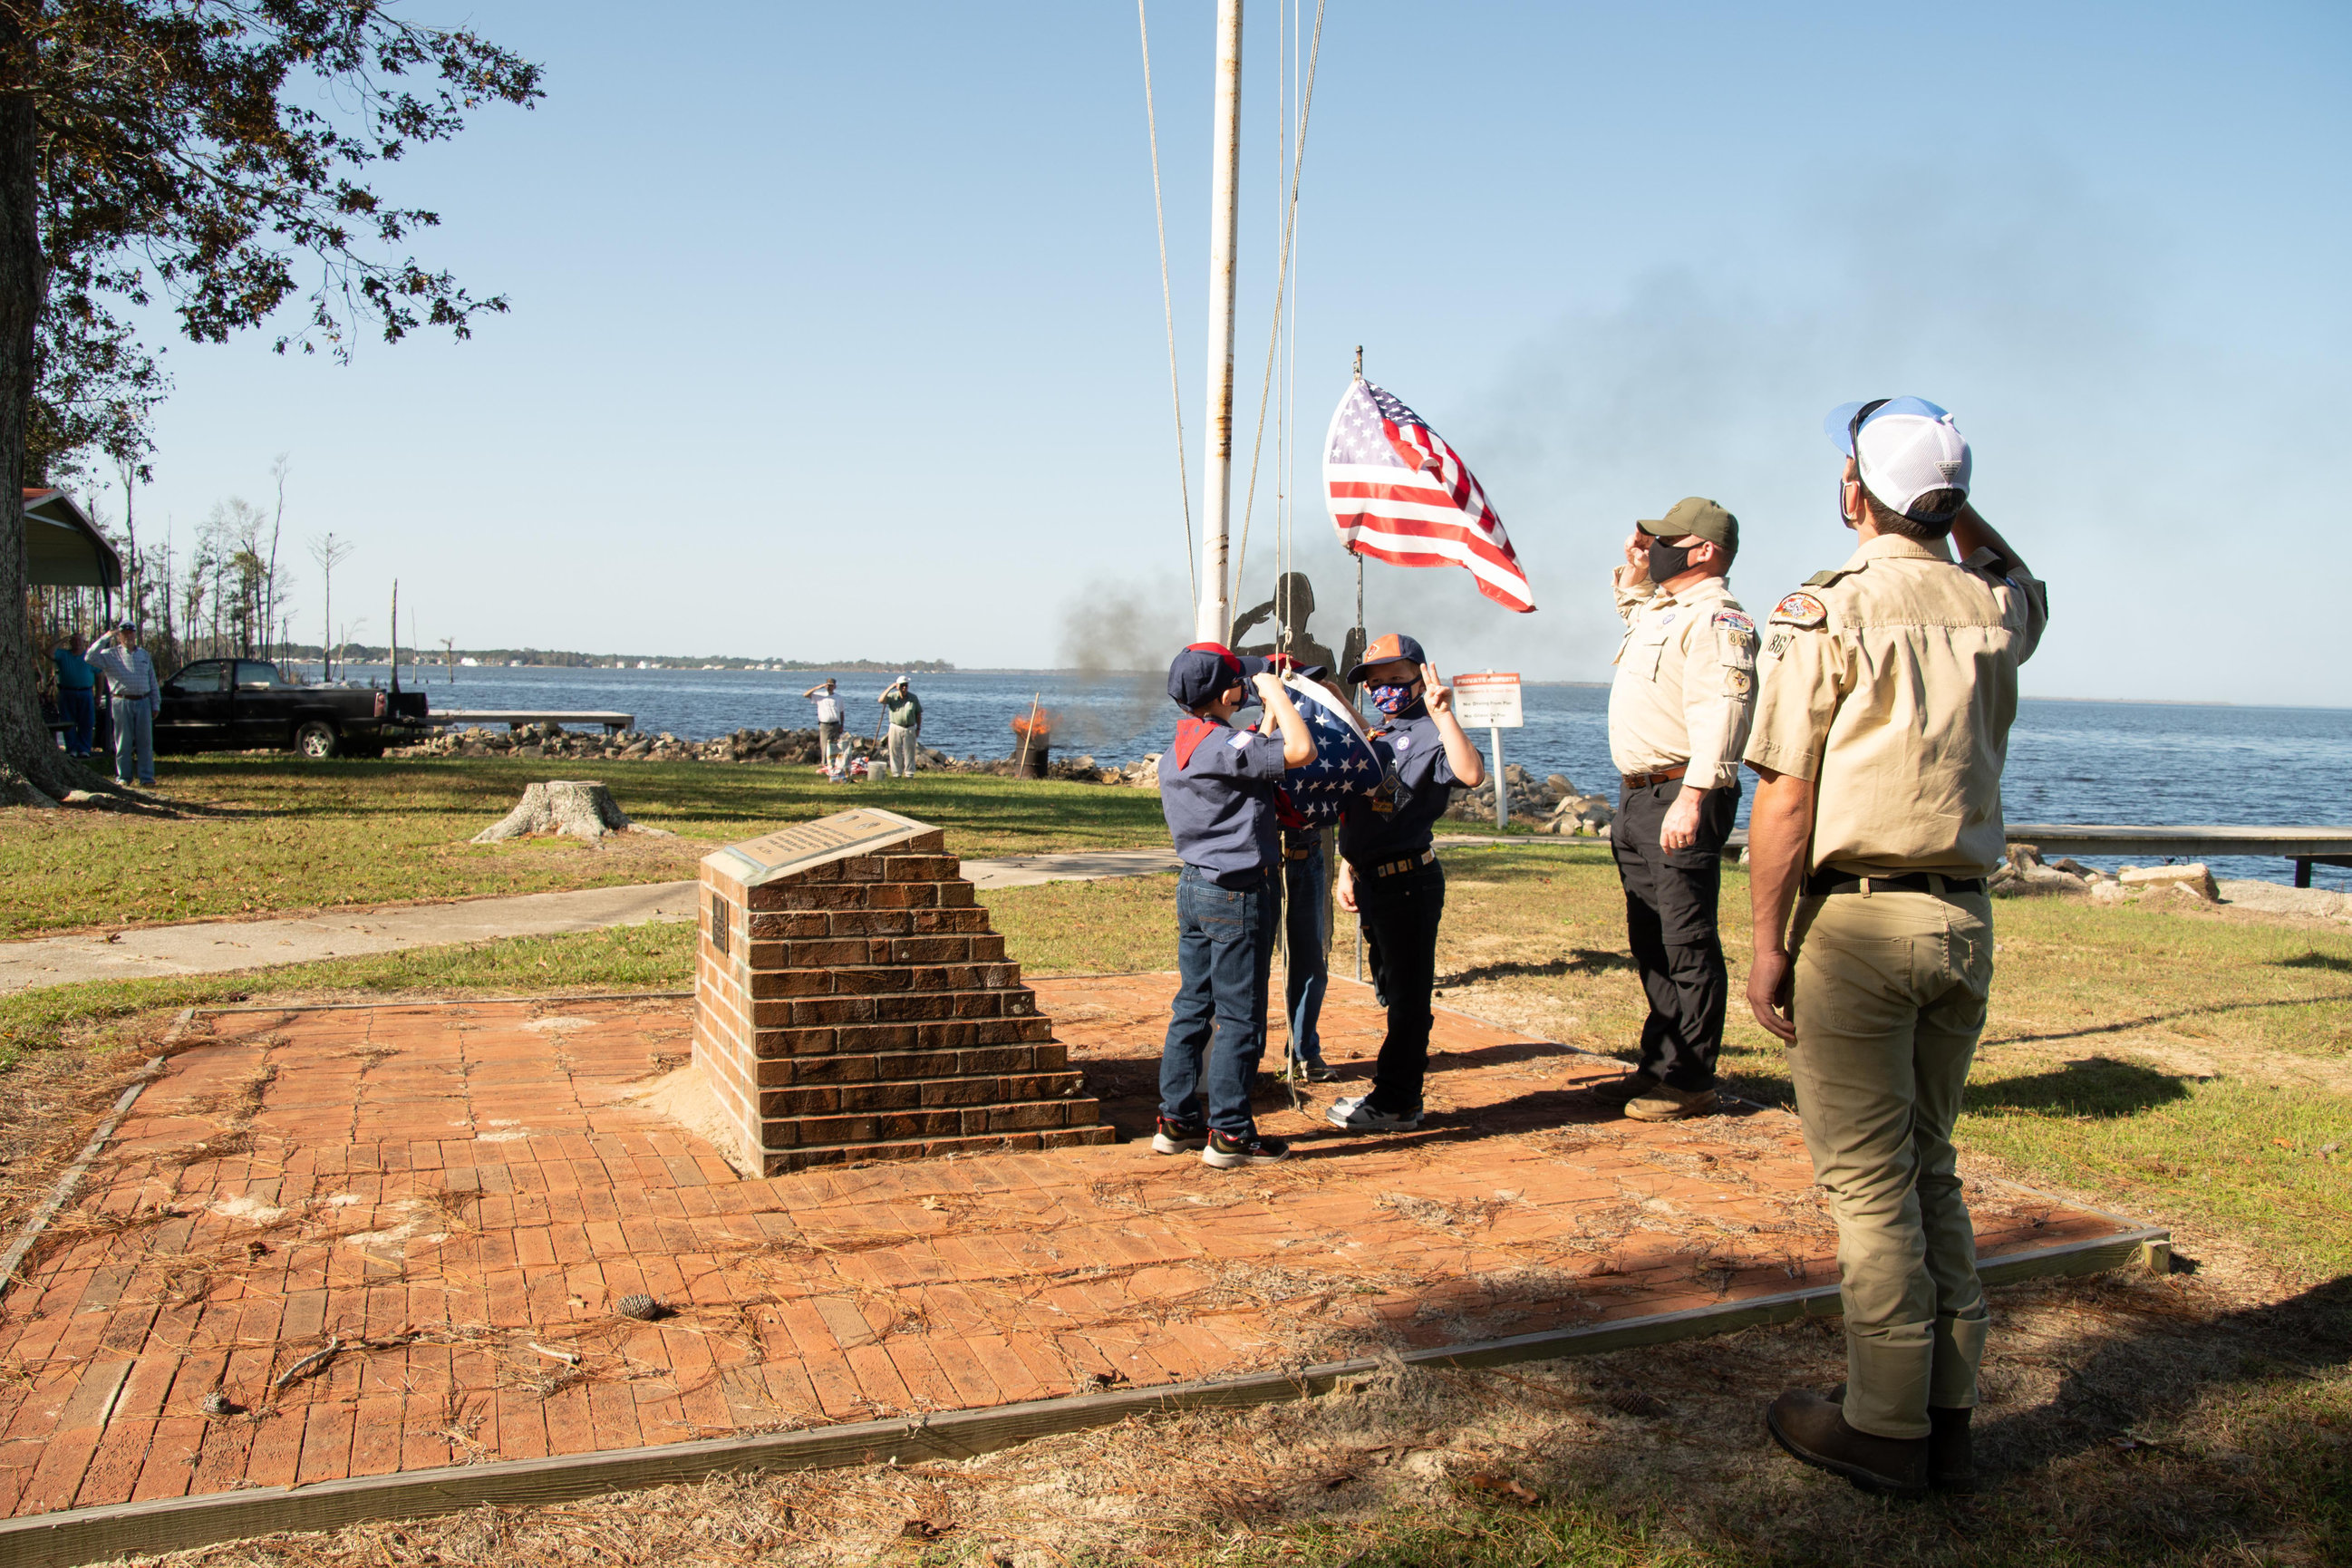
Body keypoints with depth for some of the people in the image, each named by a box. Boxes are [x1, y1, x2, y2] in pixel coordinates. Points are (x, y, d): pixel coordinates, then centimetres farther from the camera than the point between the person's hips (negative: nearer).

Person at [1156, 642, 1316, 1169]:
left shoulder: (1174, 753, 10)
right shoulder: (1227, 746, -19)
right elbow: (1301, 750, -28)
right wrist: (1275, 692, -14)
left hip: (1191, 887, 9)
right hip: (1239, 893, -9)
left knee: (1192, 1006, 14)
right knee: (1239, 1016, -1)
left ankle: (1176, 1120, 20)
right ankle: (1229, 1133, 5)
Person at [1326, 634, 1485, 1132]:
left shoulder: (1427, 734, -9)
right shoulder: (1373, 735, 16)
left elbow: (1471, 773, -30)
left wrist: (1443, 713, -30)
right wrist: (1348, 869, 17)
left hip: (1409, 880, -9)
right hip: (1372, 881, 9)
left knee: (1407, 993, 0)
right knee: (1392, 990, 17)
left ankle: (1396, 1101, 7)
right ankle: (1397, 1095, 28)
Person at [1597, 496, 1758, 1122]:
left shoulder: (1716, 616, -13)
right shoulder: (1660, 609, 18)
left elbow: (1719, 712, -25)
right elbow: (1631, 603, 44)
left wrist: (1691, 798, -33)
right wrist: (1633, 566, 23)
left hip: (1681, 796, -10)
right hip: (1640, 797, 10)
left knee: (1687, 944, -5)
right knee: (1650, 941, 15)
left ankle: (1688, 1083, 1)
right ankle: (1657, 1066, 24)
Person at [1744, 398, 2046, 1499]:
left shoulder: (1823, 613, -10)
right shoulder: (1997, 610, 6)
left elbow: (1785, 798, -14)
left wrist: (1768, 943, -7)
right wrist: (1952, 504, 21)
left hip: (1857, 919, -6)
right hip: (1964, 919, 6)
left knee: (1869, 1181, 2)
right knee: (1928, 1170, 16)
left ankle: (1887, 1427, 10)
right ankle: (1947, 1413, 24)